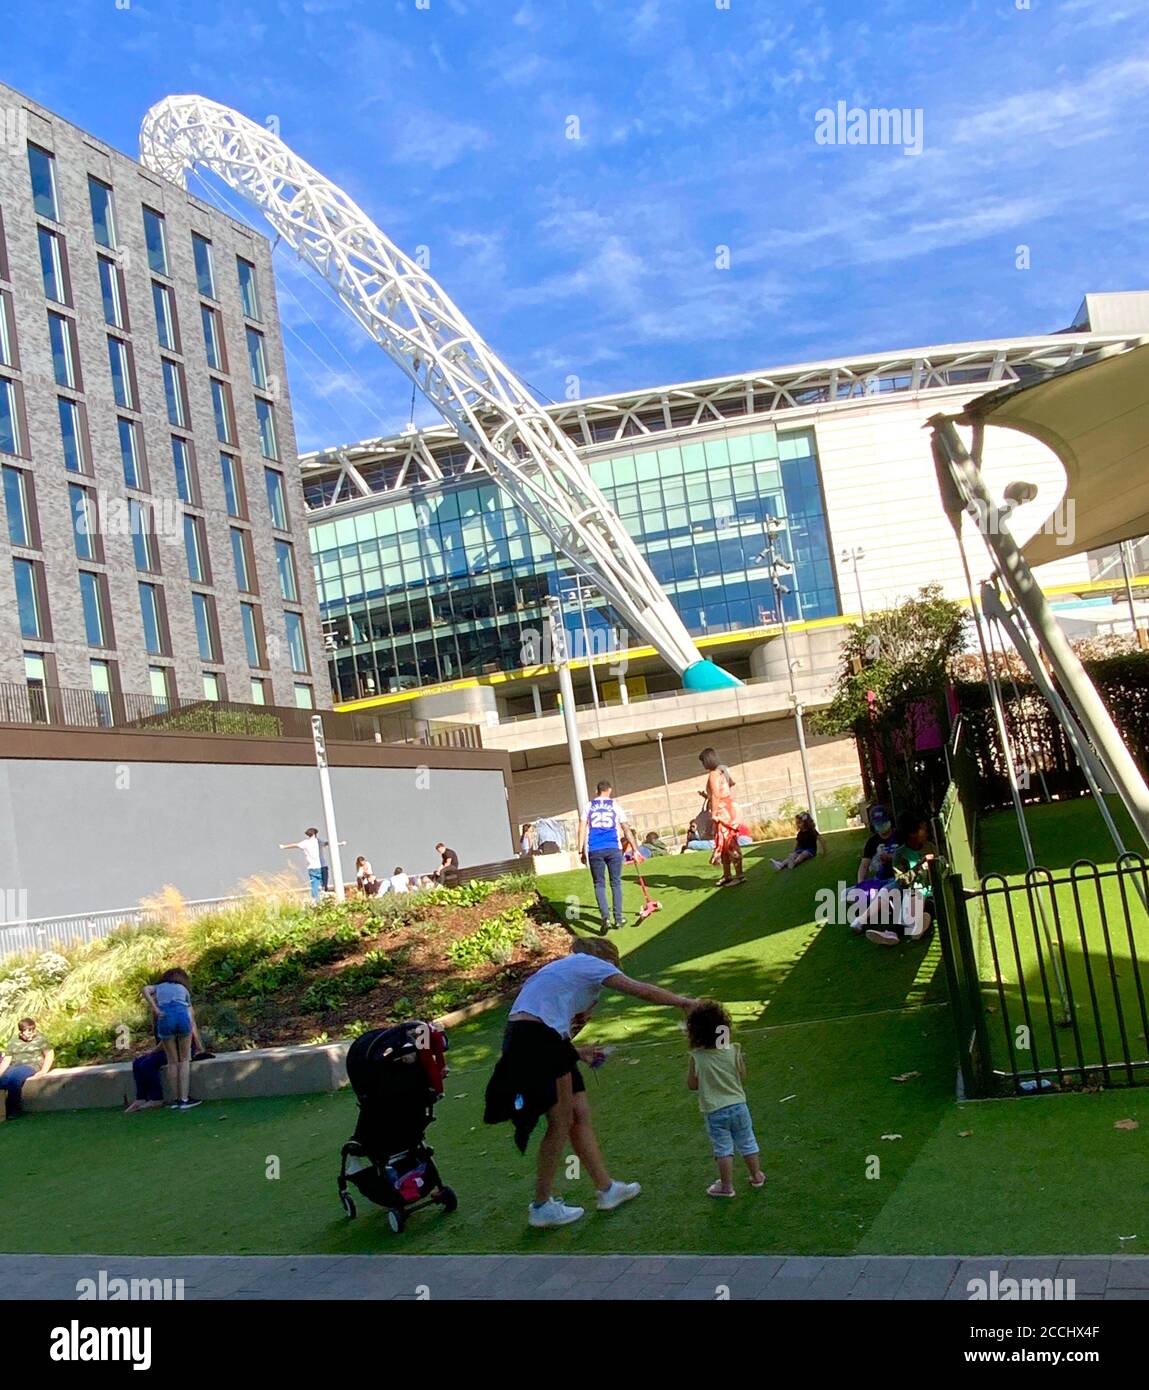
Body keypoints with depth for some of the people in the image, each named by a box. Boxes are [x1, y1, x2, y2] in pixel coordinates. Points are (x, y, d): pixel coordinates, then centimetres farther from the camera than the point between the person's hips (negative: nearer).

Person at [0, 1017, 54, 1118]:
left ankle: (14, 1108, -25)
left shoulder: (40, 1039, 12)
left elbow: (50, 1055, 5)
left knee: (14, 1079, -36)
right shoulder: (14, 1042, 21)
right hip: (14, 1067, 4)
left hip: (31, 1066, -4)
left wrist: (43, 1071, -9)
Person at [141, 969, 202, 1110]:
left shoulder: (159, 987, 32)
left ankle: (178, 1099, 17)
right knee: (184, 1060, 11)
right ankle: (184, 1099, 5)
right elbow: (192, 1020, 26)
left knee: (172, 1061, 13)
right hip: (182, 1015, 0)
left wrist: (155, 1009, 1)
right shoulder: (184, 990, 32)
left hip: (165, 1018, 0)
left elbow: (145, 989, 5)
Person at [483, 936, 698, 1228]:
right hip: (536, 1040, -9)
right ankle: (541, 1207, 12)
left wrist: (578, 1052, 26)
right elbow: (642, 990, -3)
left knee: (579, 1116, 14)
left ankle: (606, 1189, 24)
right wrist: (685, 1002, 7)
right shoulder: (593, 964, 3)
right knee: (560, 1124, 1)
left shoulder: (566, 967, 28)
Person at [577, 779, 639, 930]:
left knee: (599, 884, 6)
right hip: (613, 849, 0)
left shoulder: (589, 806, 12)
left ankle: (605, 917, -11)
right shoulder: (615, 806, 10)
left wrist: (581, 851, 6)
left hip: (594, 850, 0)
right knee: (616, 883, 11)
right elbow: (626, 829, 9)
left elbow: (582, 829, 4)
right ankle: (618, 918, 12)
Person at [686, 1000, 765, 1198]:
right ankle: (756, 1176, 34)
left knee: (723, 1149, 10)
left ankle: (726, 1186, 19)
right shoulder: (732, 1050, -13)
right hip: (738, 1105, 2)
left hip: (714, 1111, -2)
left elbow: (692, 1084, -8)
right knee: (747, 1143, 19)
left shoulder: (697, 1057, -18)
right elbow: (742, 1075, -1)